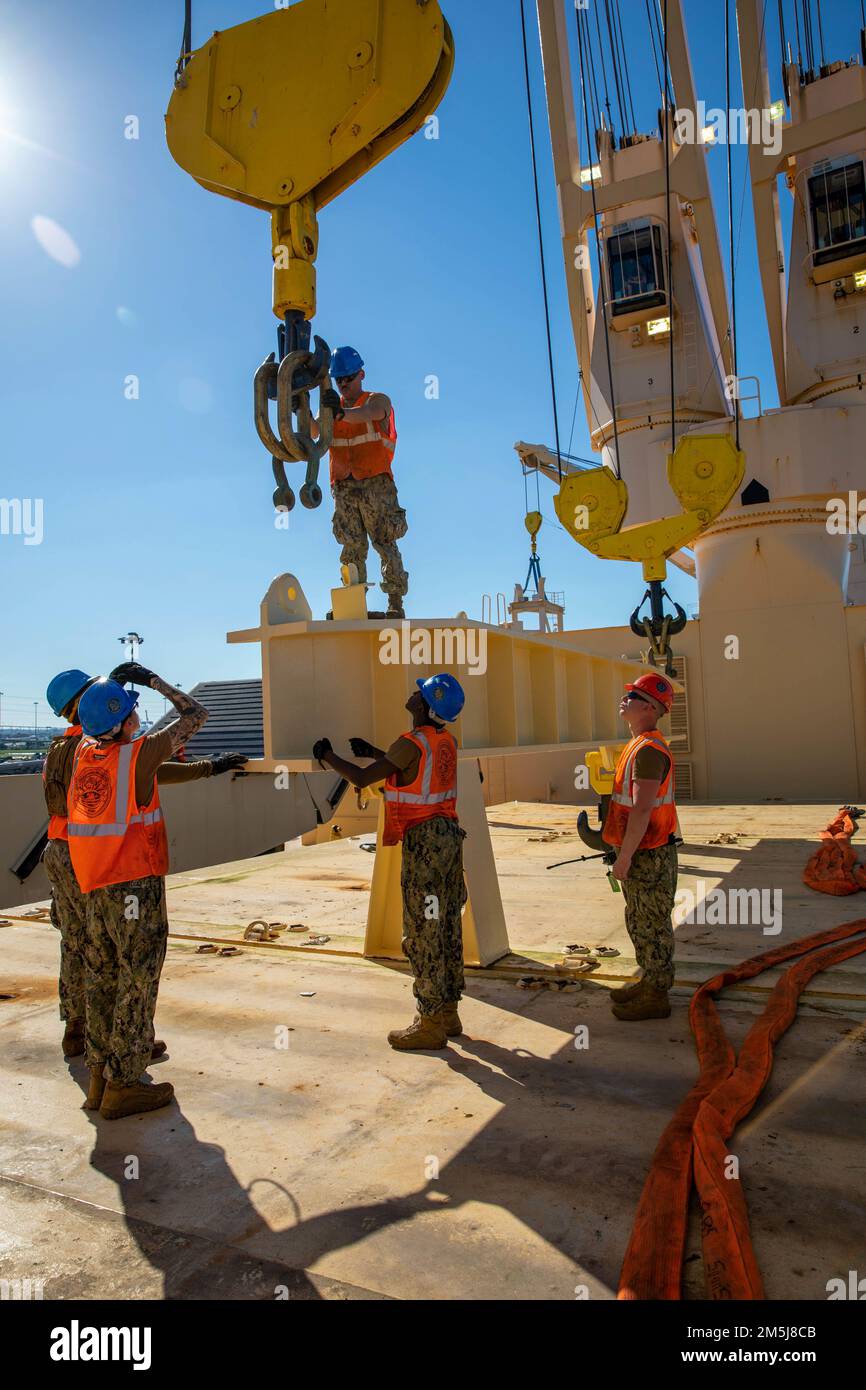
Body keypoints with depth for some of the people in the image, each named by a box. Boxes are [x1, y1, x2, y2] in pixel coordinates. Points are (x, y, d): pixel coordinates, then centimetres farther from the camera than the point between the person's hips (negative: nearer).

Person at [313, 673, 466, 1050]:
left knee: (422, 932, -1)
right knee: (447, 926, 14)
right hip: (449, 834, 9)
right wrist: (374, 752, 25)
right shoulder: (445, 740, 9)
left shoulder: (411, 743, -17)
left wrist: (328, 756, 2)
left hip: (424, 840, -9)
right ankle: (448, 1012, 24)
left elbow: (361, 778, -14)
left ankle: (430, 1024, 6)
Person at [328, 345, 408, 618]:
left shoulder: (379, 400, 6)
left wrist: (341, 413, -40)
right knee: (352, 548, 2)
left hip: (375, 483, -4)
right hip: (343, 487, 4)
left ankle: (395, 603, -8)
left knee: (385, 543, -8)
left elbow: (366, 413, -19)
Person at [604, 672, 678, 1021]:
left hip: (648, 855, -10)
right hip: (641, 852, 10)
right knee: (639, 923, 20)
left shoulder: (649, 749, -21)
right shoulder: (639, 745, 12)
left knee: (652, 926, 2)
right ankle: (649, 983, 33)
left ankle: (656, 997, 13)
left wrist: (624, 858, -21)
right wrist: (625, 854, 20)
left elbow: (641, 810, -25)